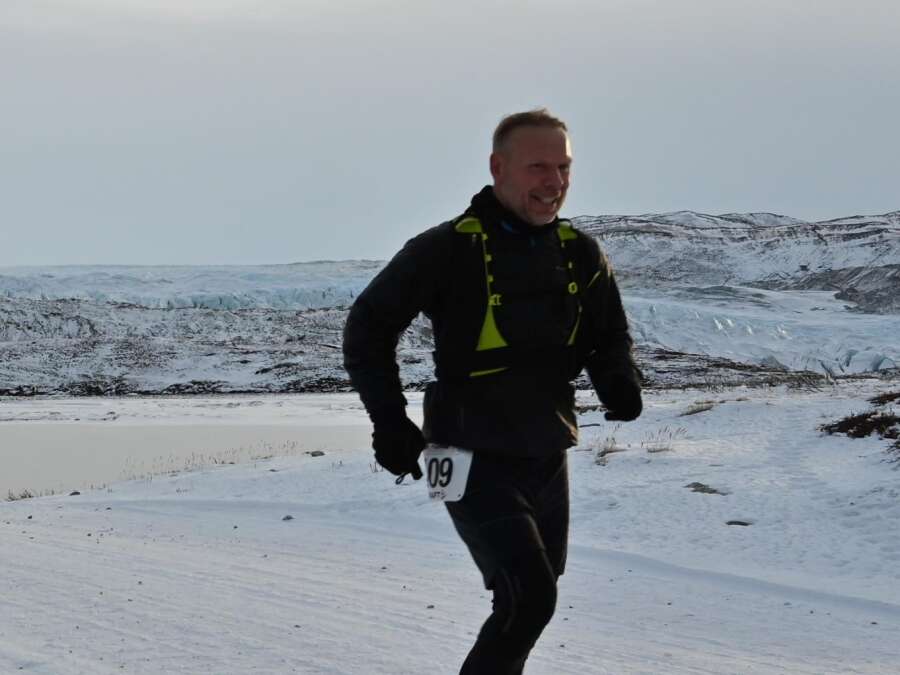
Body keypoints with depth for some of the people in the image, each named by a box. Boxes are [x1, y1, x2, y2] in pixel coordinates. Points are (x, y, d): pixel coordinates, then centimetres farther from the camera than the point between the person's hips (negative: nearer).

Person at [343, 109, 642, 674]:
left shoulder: (580, 256, 3)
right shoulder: (448, 250, -13)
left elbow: (611, 340, 15)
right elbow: (368, 328, -3)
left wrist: (621, 384, -8)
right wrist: (390, 421, -9)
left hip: (548, 459, 7)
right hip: (475, 463, -6)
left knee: (531, 599, 17)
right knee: (530, 596, -21)